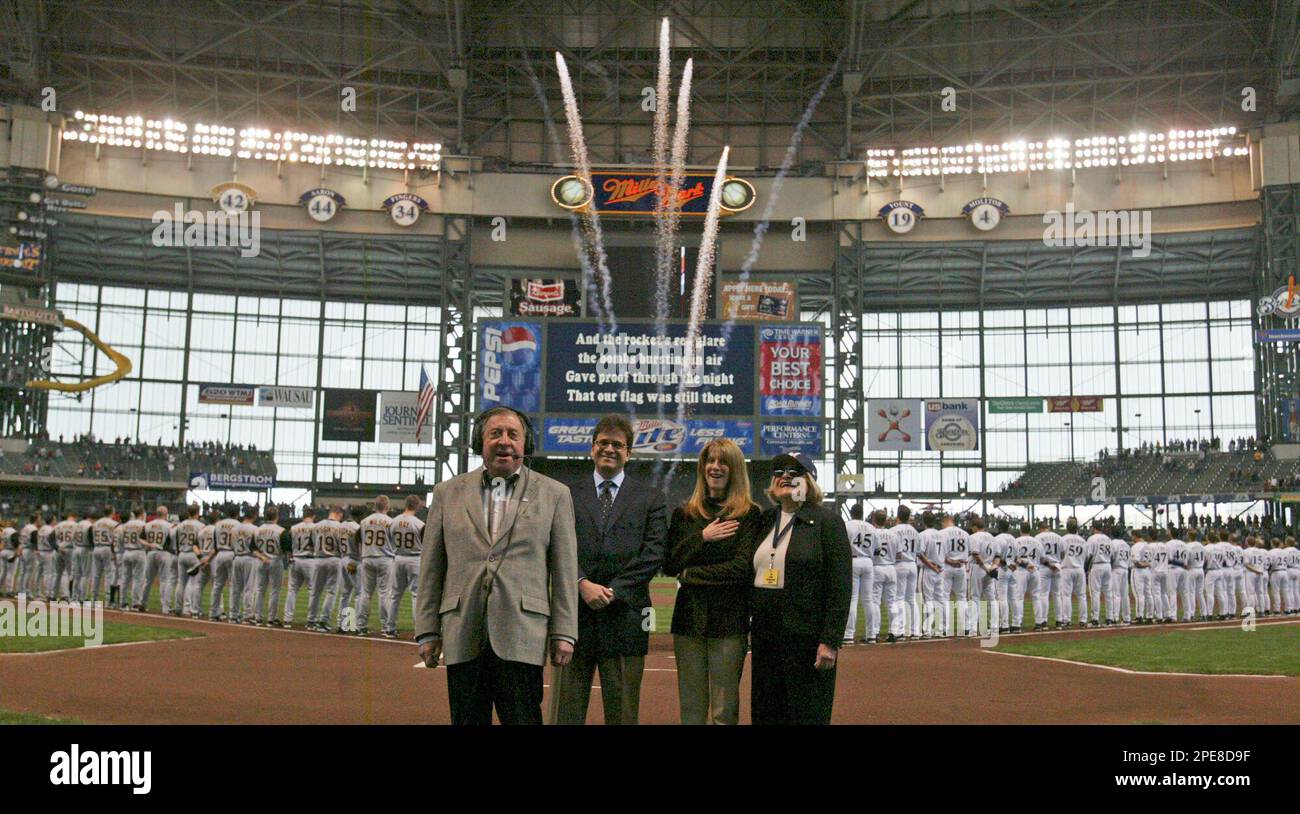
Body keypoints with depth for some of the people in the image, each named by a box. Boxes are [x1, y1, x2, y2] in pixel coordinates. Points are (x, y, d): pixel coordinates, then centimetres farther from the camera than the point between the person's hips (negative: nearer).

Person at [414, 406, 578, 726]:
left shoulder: (554, 494, 8)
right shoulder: (448, 492, 12)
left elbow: (565, 570, 5)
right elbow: (431, 568, 11)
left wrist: (563, 633, 0)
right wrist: (427, 631, 5)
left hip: (521, 637, -2)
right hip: (462, 637, 2)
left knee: (523, 718, -3)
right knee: (467, 719, 6)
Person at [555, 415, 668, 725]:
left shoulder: (651, 498, 9)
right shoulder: (568, 495, 11)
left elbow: (653, 554, -1)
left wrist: (613, 591, -10)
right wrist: (582, 584, -14)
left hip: (624, 615, 0)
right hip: (575, 615, 1)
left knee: (622, 713, 4)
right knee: (567, 711, 3)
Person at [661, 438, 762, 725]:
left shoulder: (750, 514, -1)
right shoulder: (684, 513, 10)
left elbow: (744, 567, -10)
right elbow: (669, 566, 2)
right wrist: (702, 537, -9)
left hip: (730, 619, -3)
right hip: (689, 616, 3)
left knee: (725, 711, 0)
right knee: (691, 708, 8)